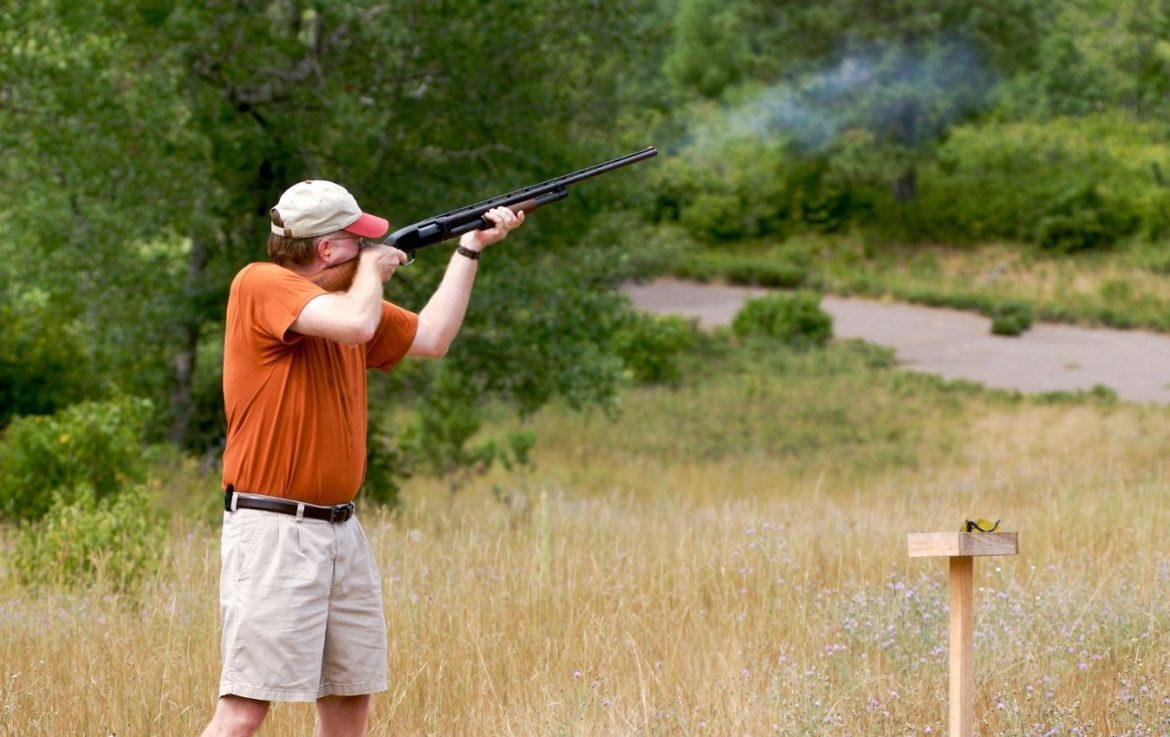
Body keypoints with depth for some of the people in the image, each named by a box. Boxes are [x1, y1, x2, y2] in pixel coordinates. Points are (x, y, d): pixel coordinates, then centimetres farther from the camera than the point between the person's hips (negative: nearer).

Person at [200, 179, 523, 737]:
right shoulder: (262, 285, -12)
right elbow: (355, 324, -26)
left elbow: (431, 338, 21)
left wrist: (470, 248, 19)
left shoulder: (346, 295, 15)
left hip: (340, 530, 9)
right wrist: (372, 269, -6)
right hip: (274, 530, -9)